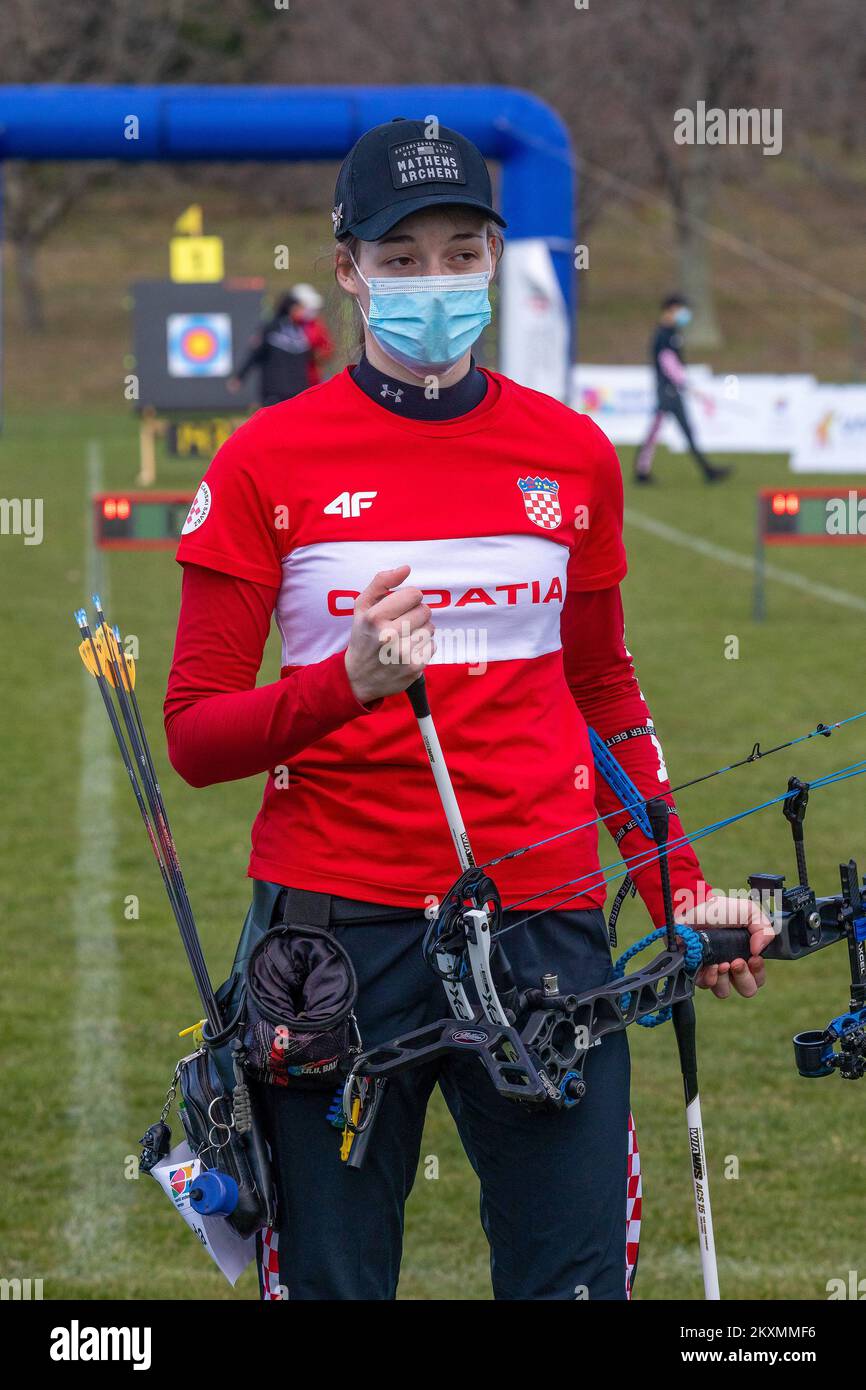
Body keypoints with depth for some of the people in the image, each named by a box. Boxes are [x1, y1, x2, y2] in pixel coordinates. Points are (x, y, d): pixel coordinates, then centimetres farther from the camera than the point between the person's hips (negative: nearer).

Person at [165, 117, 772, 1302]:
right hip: (337, 924, -2)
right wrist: (347, 683, -19)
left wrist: (685, 893, 12)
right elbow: (194, 736, -1)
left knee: (577, 1276, -1)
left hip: (544, 919, 2)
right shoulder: (268, 461, 1)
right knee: (331, 1284, 1)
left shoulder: (574, 455, 10)